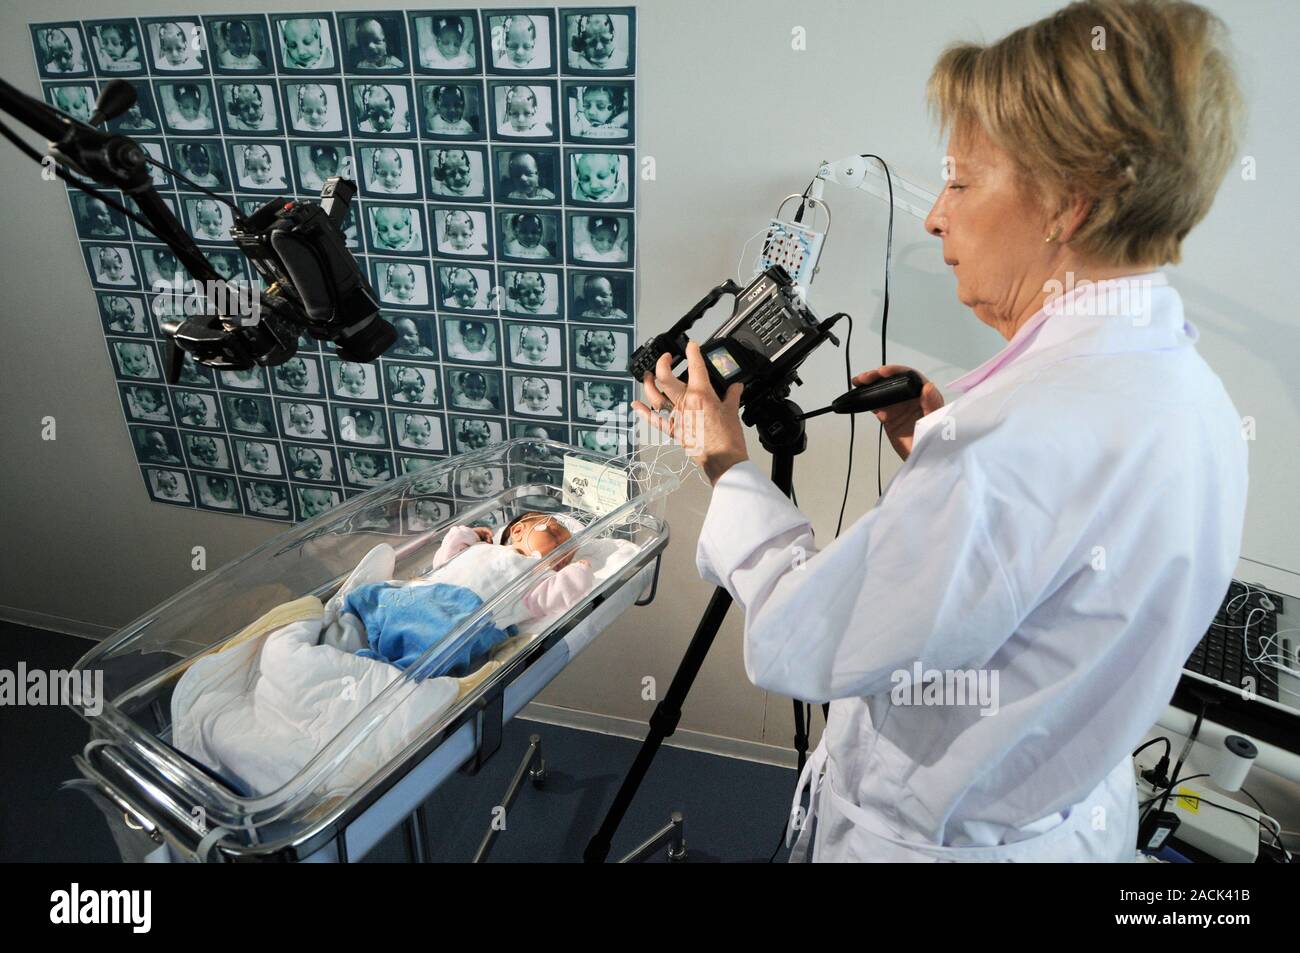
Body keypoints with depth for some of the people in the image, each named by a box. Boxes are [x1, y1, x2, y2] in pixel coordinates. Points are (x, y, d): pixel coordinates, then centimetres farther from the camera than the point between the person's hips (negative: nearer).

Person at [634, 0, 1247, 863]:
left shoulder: (1031, 428, -35)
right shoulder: (1186, 388, -3)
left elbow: (799, 645, -29)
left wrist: (725, 463, -16)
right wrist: (941, 455, 0)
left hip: (938, 836, -8)